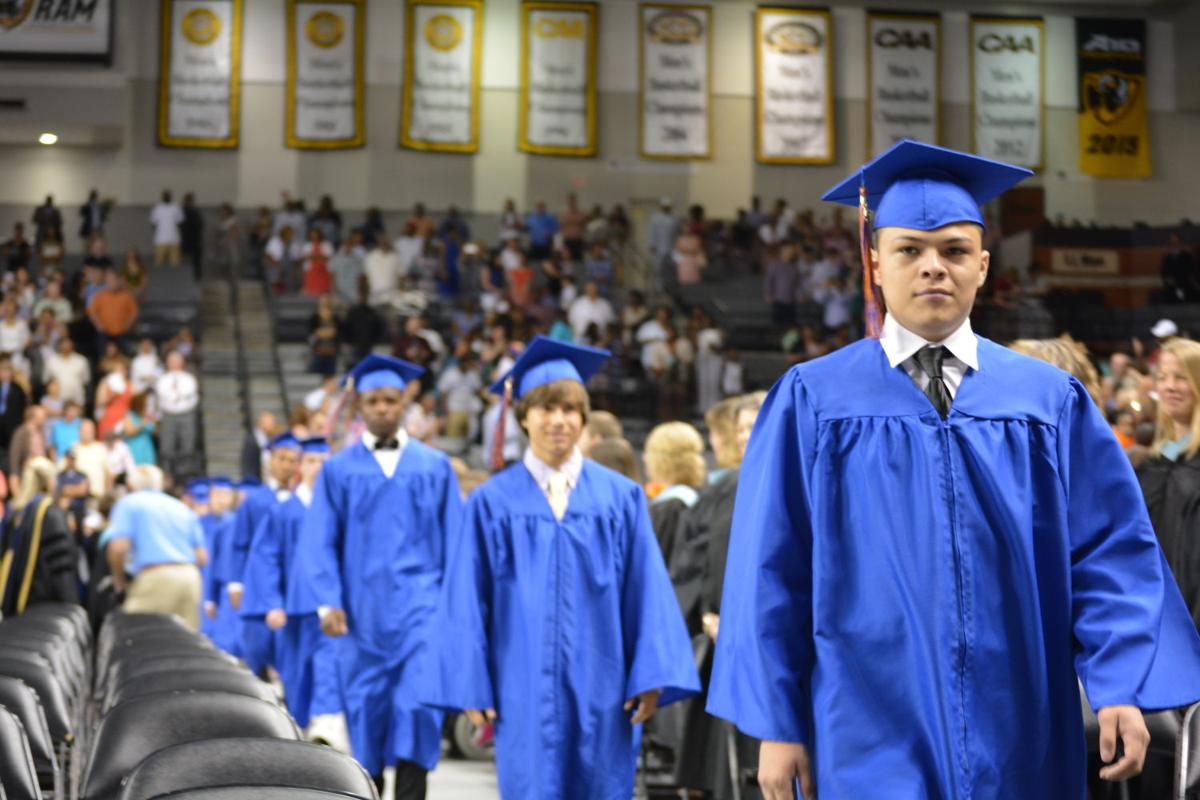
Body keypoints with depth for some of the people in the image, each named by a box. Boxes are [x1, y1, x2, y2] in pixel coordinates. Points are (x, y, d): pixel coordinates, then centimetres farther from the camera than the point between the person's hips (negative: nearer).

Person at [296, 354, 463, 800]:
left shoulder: (435, 467, 7)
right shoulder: (338, 470, 7)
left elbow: (454, 541, 7)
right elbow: (319, 544, 3)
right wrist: (327, 602, -10)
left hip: (420, 608, -1)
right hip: (363, 612, 1)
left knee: (417, 707, -12)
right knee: (366, 712, 7)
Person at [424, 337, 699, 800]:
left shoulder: (620, 498, 5)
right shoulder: (493, 503, 3)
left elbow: (646, 593, 1)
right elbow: (468, 604, 2)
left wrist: (651, 679, -6)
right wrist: (472, 689, -4)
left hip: (601, 694, 1)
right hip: (525, 693, -1)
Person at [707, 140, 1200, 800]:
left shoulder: (1051, 403, 7)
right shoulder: (814, 402, 3)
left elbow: (1109, 552, 2)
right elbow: (773, 571, 1)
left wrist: (1123, 690, -10)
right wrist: (776, 723, -3)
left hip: (1020, 741, 2)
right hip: (873, 745, -2)